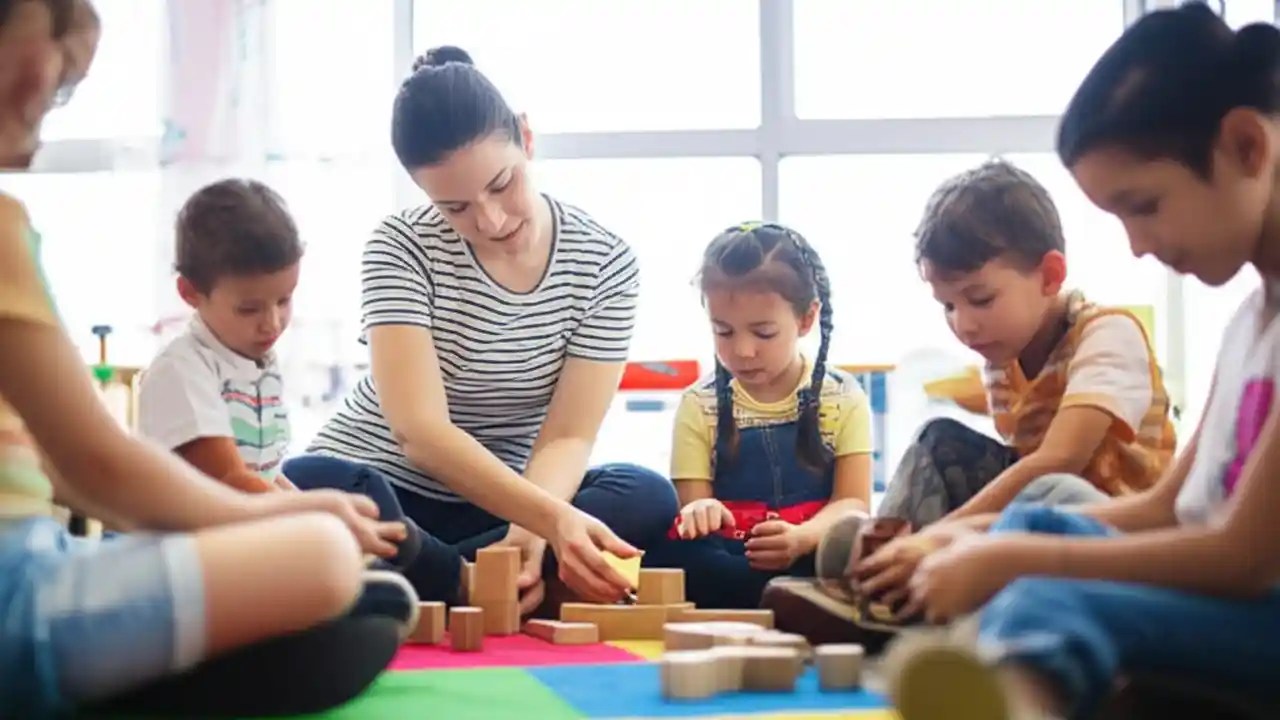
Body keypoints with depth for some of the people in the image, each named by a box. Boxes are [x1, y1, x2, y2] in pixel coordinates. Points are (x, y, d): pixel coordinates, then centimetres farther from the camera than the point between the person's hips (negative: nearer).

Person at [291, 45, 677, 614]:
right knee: (300, 491, -36)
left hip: (505, 500, 2)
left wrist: (528, 531, -36)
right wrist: (552, 518, -41)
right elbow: (420, 430, -26)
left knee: (648, 498, -28)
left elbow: (567, 437, -13)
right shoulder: (402, 247, -14)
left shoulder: (605, 265, -8)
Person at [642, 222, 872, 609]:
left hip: (813, 556, -1)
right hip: (724, 559, 2)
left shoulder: (842, 399, 7)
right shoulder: (700, 406, 8)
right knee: (665, 555, -34)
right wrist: (697, 513, -26)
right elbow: (691, 500, 1)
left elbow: (853, 502, -2)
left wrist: (802, 537, -24)